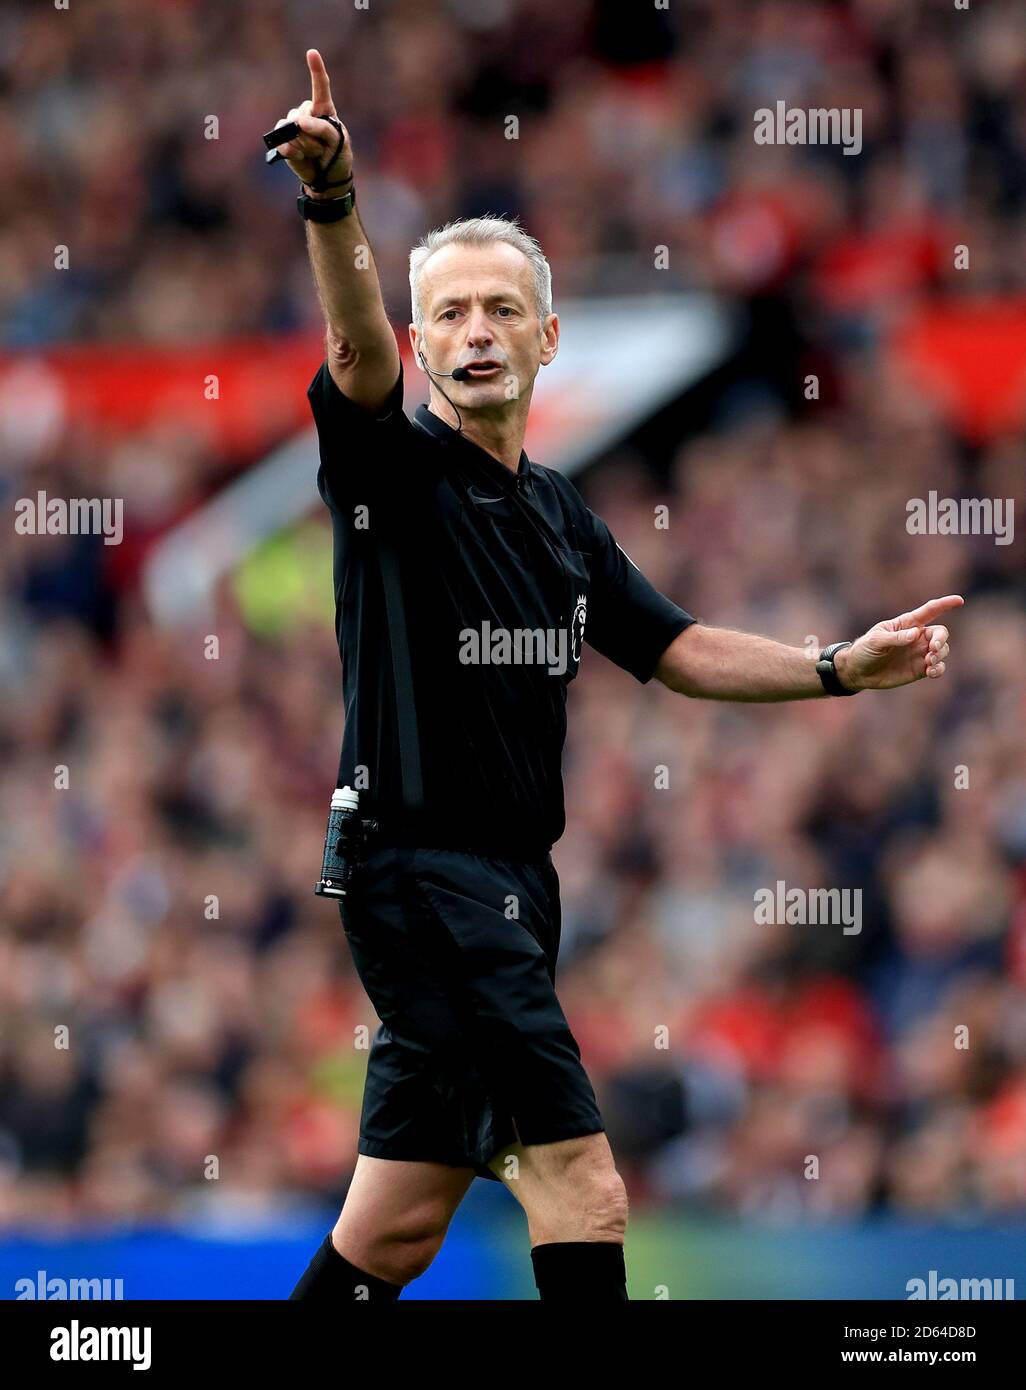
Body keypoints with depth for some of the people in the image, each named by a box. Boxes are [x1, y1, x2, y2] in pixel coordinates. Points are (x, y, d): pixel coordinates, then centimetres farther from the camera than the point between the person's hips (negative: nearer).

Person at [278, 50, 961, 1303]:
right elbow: (358, 351, -25)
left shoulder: (561, 517, 16)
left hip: (510, 889, 7)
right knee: (582, 1188, -17)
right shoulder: (393, 471, -6)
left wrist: (842, 668, 9)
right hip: (420, 866, -7)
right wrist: (332, 203, -44)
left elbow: (677, 649, 22)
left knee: (400, 1225, 10)